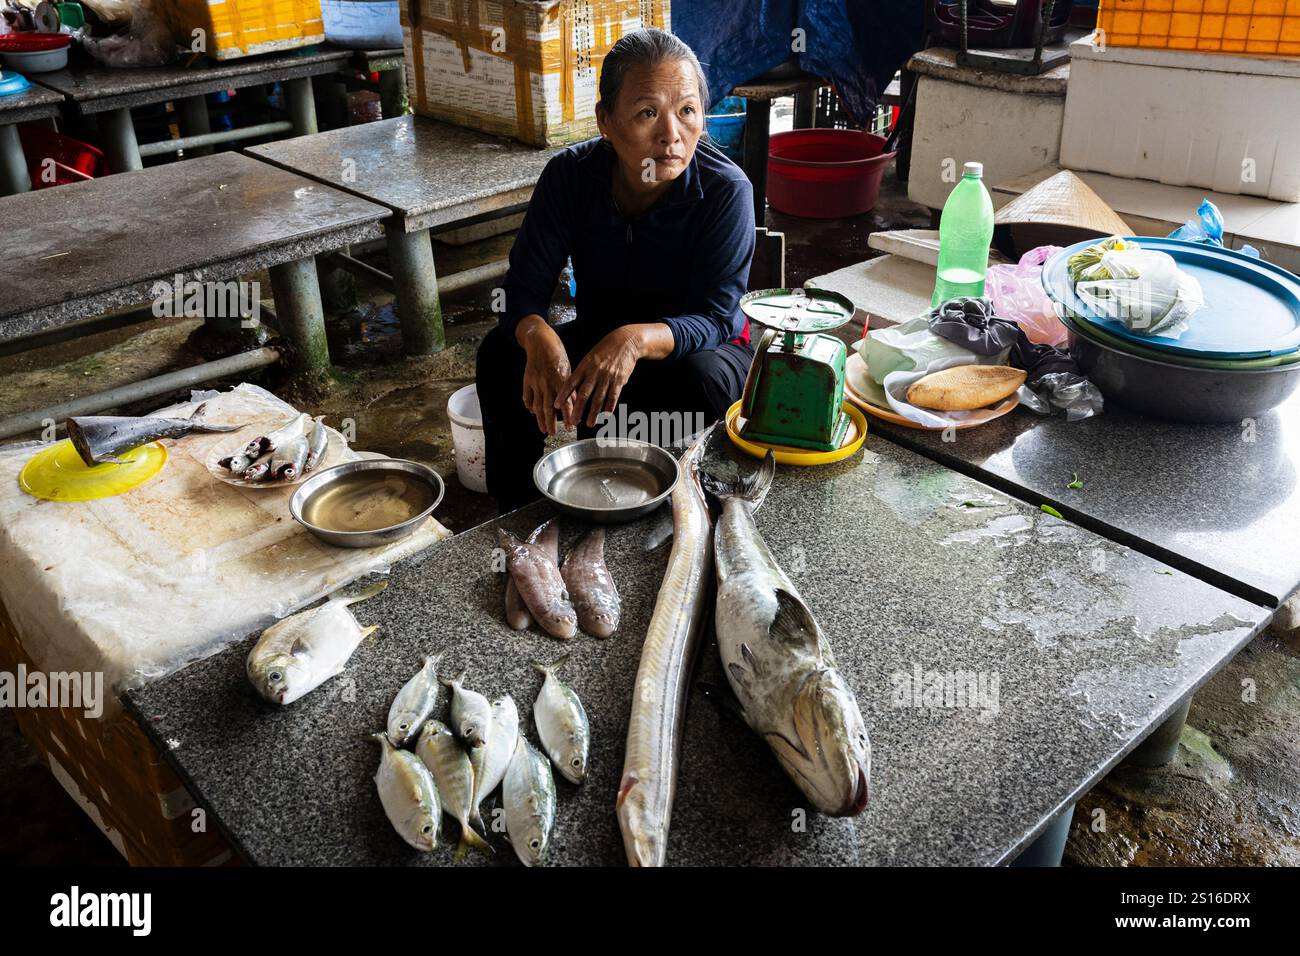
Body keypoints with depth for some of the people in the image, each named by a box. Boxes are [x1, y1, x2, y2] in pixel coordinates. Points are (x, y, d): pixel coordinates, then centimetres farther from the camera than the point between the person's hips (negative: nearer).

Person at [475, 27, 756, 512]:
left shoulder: (727, 191, -25)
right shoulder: (569, 174, -16)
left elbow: (713, 319, -28)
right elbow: (525, 287, -17)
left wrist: (639, 339, -49)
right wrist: (539, 337, -42)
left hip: (695, 345, -3)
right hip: (598, 336, 3)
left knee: (706, 380, -37)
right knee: (501, 353, -21)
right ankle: (514, 513, -5)